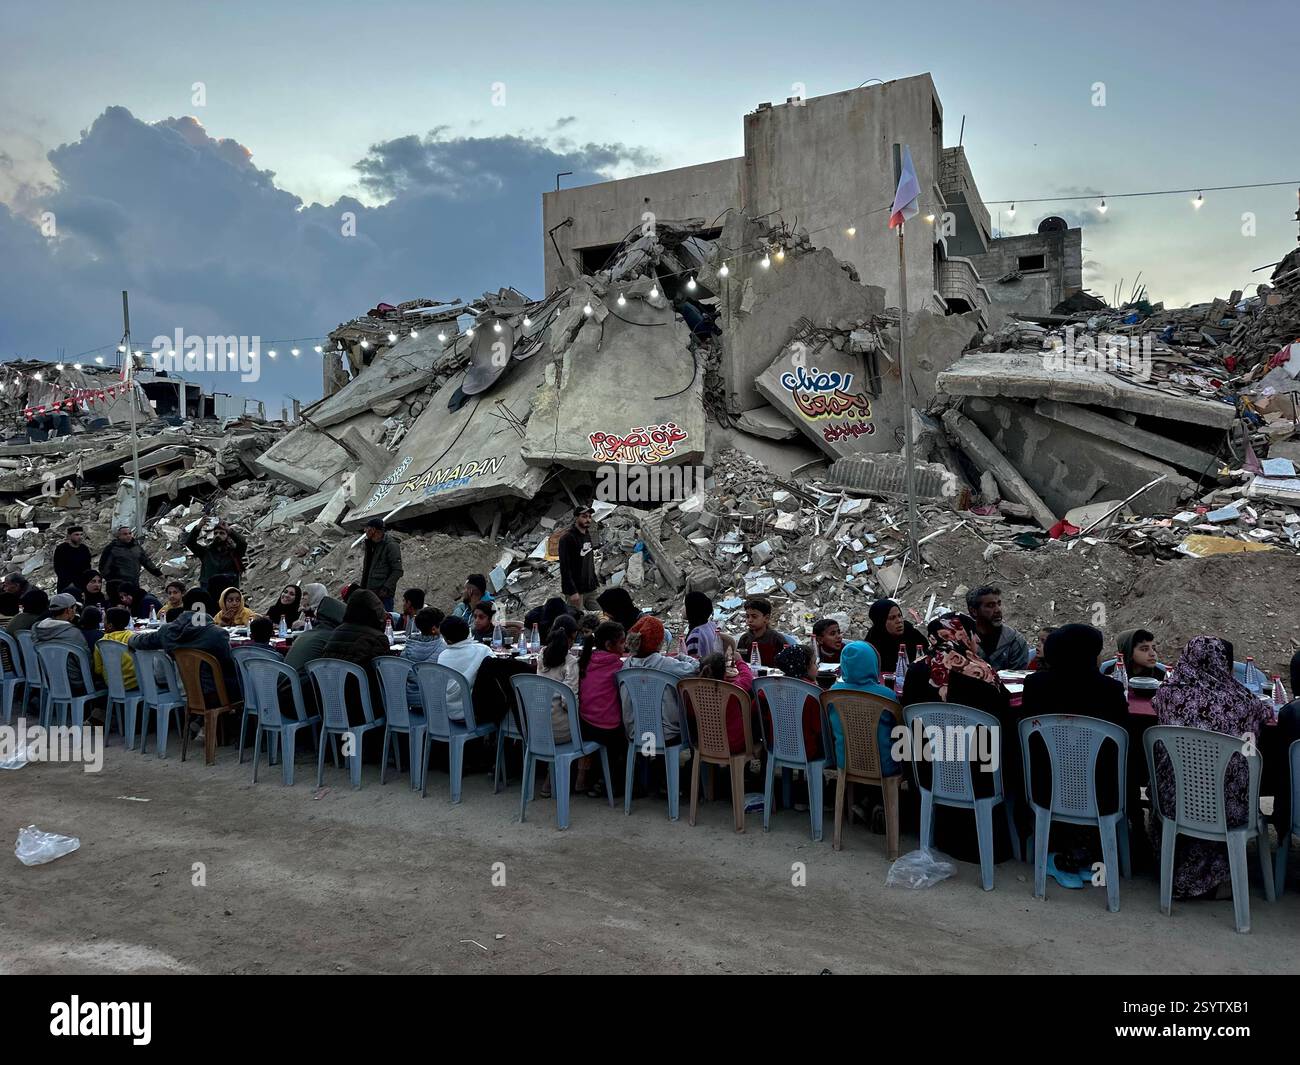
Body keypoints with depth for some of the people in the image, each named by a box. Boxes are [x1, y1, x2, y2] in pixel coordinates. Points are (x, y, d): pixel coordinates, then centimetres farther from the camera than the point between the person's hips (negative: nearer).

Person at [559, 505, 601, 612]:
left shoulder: (588, 536, 14)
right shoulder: (567, 539, -12)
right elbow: (565, 568, -17)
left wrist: (595, 582, 17)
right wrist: (572, 592, -22)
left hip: (590, 590, 8)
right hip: (576, 591, -8)